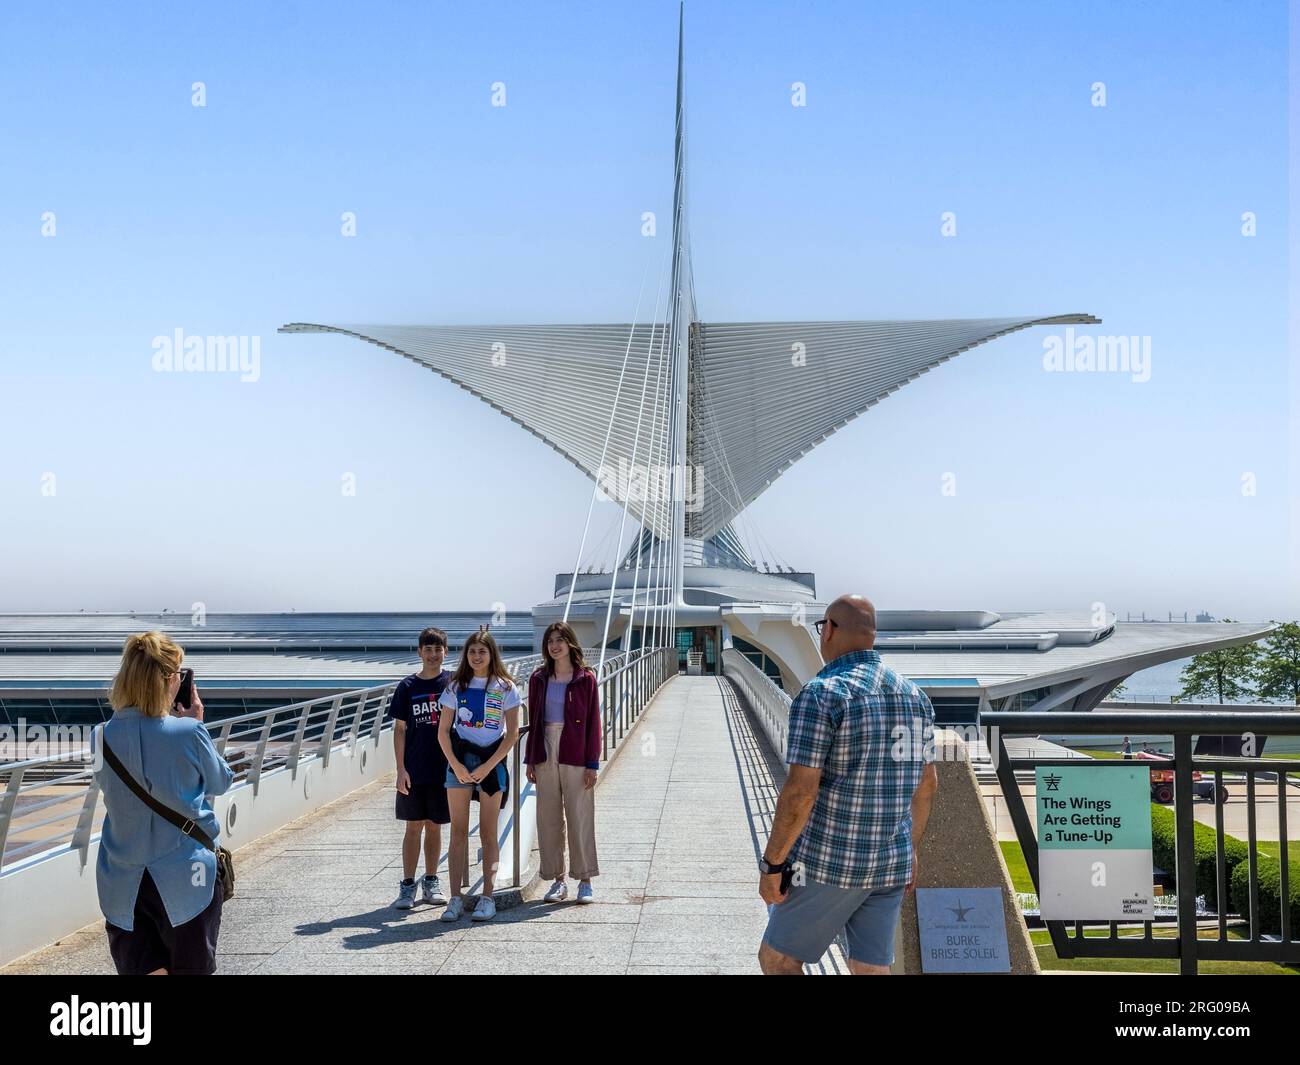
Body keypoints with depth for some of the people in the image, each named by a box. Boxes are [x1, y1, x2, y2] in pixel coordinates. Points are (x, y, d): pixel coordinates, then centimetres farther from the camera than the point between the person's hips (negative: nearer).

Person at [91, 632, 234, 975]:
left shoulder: (103, 737, -6)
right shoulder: (189, 734, -16)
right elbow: (220, 783, 2)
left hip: (123, 880, 3)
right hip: (184, 878, -2)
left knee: (138, 966, 10)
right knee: (190, 968, 14)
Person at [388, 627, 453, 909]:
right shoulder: (407, 687, 1)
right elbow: (400, 729, 1)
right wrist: (401, 769, -3)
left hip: (443, 768, 0)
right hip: (414, 770, 0)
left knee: (435, 825, 9)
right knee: (414, 826, 3)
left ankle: (431, 882, 21)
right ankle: (407, 885, 10)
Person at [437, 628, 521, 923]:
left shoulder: (506, 688, 1)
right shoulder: (456, 687, 6)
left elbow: (512, 733, -3)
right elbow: (443, 731, 4)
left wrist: (487, 766, -11)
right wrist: (456, 764, -9)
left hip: (492, 762, -2)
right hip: (459, 760, 2)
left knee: (488, 832, 2)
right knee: (458, 831, 2)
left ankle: (487, 898, 8)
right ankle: (455, 899, 5)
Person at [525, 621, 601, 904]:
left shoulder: (586, 678, -2)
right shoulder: (539, 678, 8)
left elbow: (593, 722, -3)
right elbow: (533, 721, 11)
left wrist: (592, 764, -7)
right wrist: (530, 759, 7)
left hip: (575, 757, -3)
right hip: (545, 756, 3)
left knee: (580, 818, 0)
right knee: (548, 819, 6)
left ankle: (585, 881, 10)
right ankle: (557, 880, 15)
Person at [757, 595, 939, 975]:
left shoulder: (821, 694, -17)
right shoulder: (913, 695, 6)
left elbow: (800, 791, -21)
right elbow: (927, 782, 14)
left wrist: (771, 863, -12)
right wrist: (911, 847, 25)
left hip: (829, 860, -7)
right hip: (889, 860, 7)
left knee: (777, 958, 11)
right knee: (871, 971, 12)